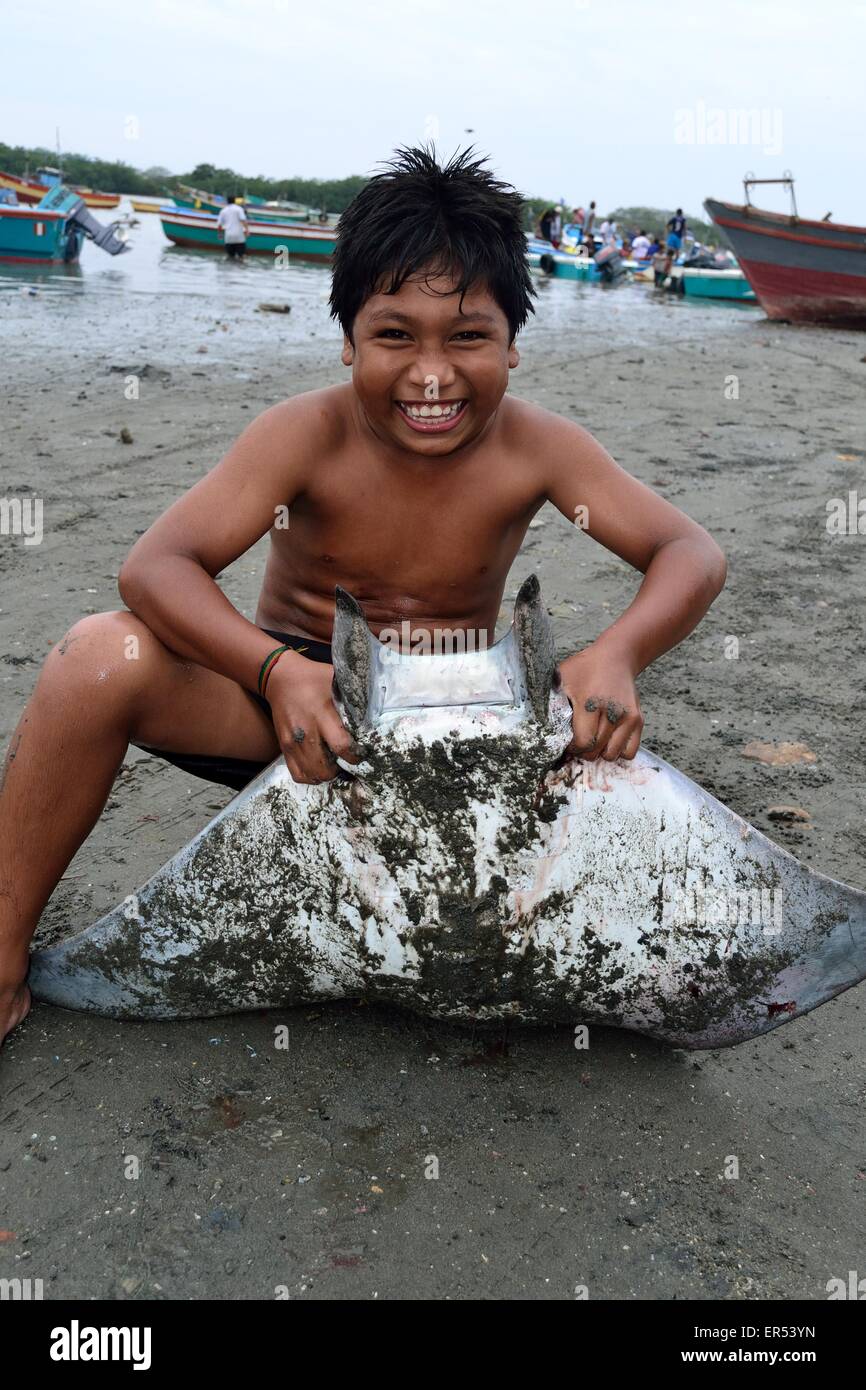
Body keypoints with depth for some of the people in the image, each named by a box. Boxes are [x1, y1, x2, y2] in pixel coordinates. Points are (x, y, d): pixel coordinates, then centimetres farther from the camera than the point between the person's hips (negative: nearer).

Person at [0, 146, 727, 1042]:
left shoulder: (536, 447, -12)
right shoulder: (309, 435, -15)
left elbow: (691, 553, -13)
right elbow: (154, 565, -24)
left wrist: (618, 655, -35)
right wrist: (277, 671, -44)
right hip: (295, 699, -1)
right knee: (101, 656, -28)